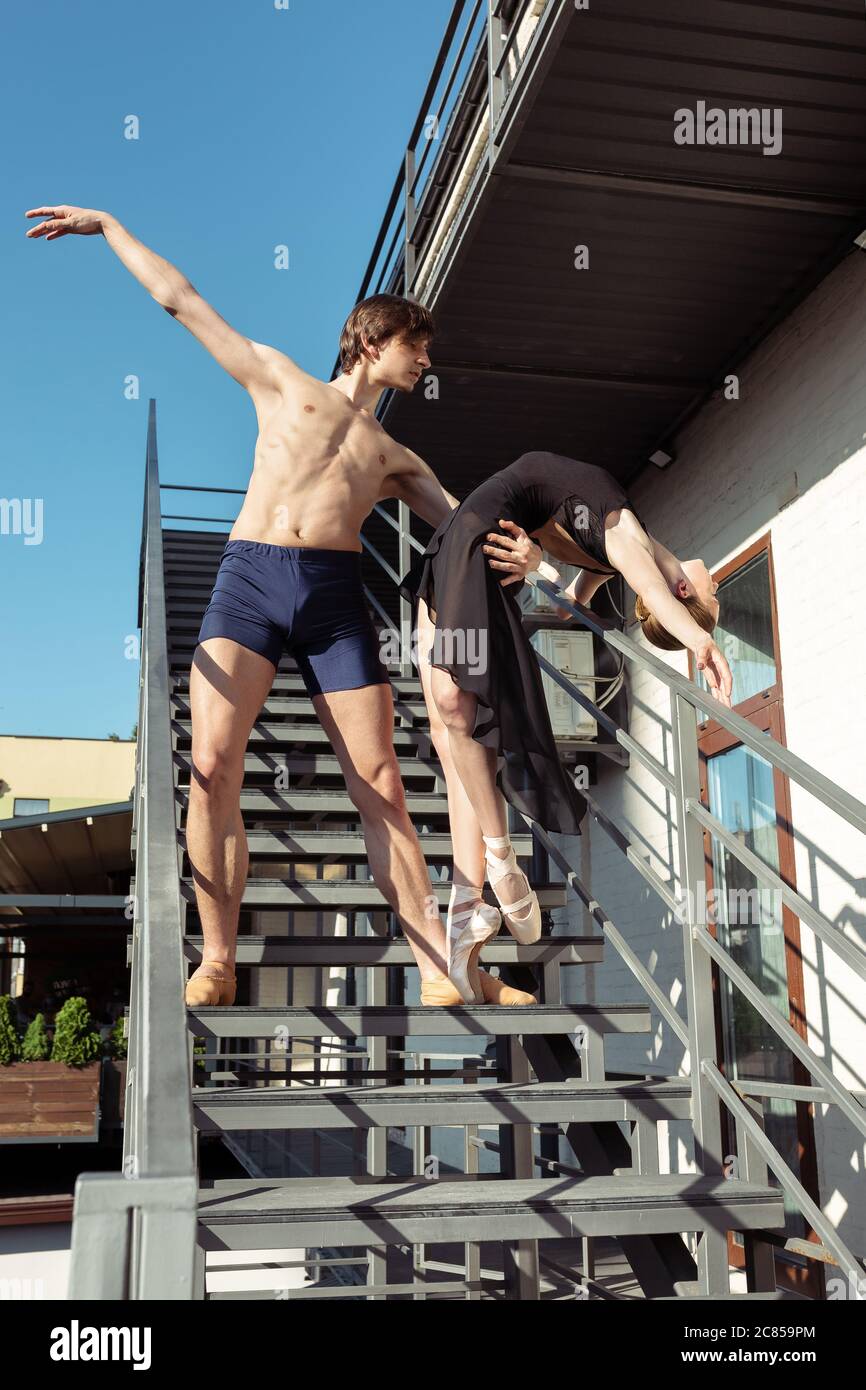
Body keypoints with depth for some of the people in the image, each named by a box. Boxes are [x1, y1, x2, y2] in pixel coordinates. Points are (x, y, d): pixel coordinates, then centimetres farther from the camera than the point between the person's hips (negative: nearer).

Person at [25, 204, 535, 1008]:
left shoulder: (399, 462, 27)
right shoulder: (281, 381, 21)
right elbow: (180, 300, 24)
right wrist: (107, 225, 26)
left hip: (336, 595, 2)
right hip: (249, 580, -2)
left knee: (380, 785, -4)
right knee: (212, 768, -16)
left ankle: (444, 972, -4)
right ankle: (217, 964, -8)